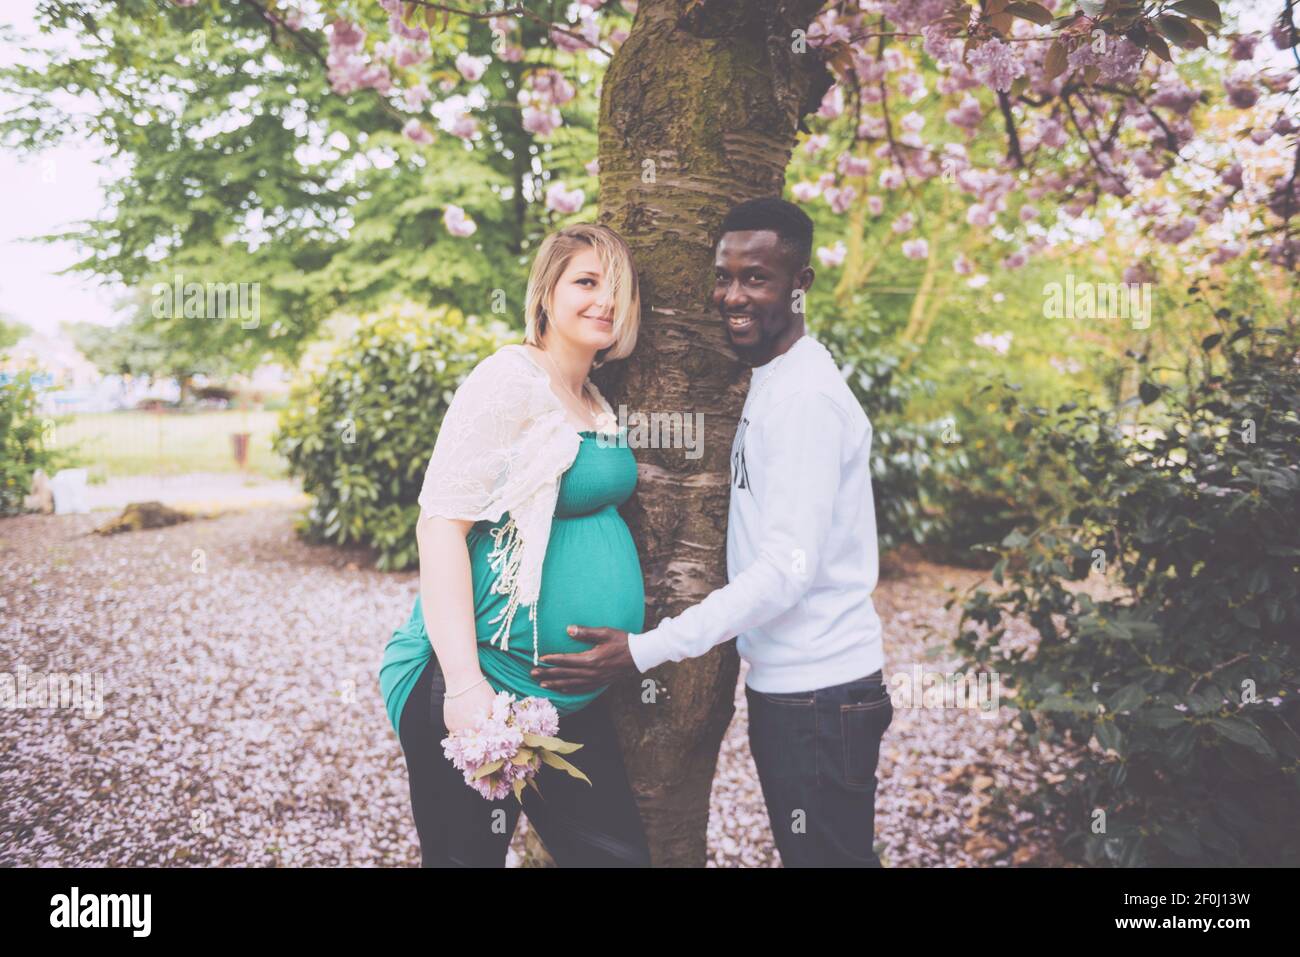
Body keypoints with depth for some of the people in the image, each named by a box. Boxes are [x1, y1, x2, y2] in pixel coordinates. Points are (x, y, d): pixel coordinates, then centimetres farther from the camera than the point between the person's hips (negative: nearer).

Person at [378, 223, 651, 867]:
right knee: (469, 855, 5)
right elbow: (440, 523, -19)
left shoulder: (598, 404, 12)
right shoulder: (511, 381, -12)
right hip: (488, 683, -8)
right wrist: (465, 686, -25)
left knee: (619, 851, 11)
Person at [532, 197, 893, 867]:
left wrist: (646, 650, -24)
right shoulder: (768, 384, 12)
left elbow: (790, 566, -24)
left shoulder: (806, 398, -18)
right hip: (784, 687, 9)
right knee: (803, 852, 19)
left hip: (818, 698, -9)